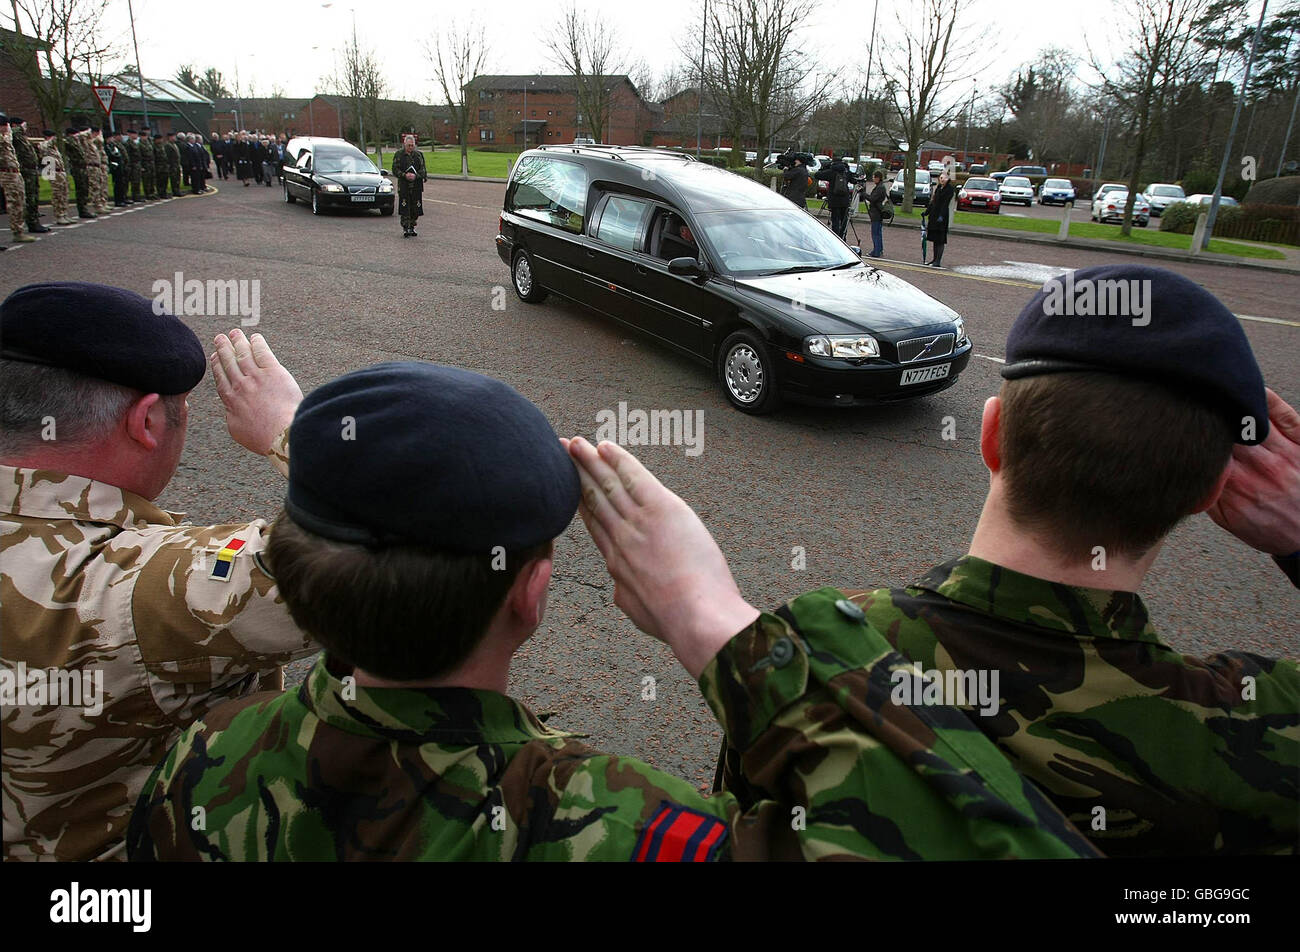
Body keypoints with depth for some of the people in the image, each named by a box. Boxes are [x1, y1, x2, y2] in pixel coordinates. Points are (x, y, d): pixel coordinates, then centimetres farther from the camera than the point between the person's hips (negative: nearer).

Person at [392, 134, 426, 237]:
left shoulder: (419, 155, 9)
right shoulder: (398, 155, 5)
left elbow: (422, 170, 4)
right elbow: (395, 170, 2)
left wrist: (415, 176, -15)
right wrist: (404, 175, -15)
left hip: (417, 186, 2)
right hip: (403, 186, -2)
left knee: (415, 209, 3)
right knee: (405, 208, -7)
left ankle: (412, 227, 17)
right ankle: (405, 228, -2)